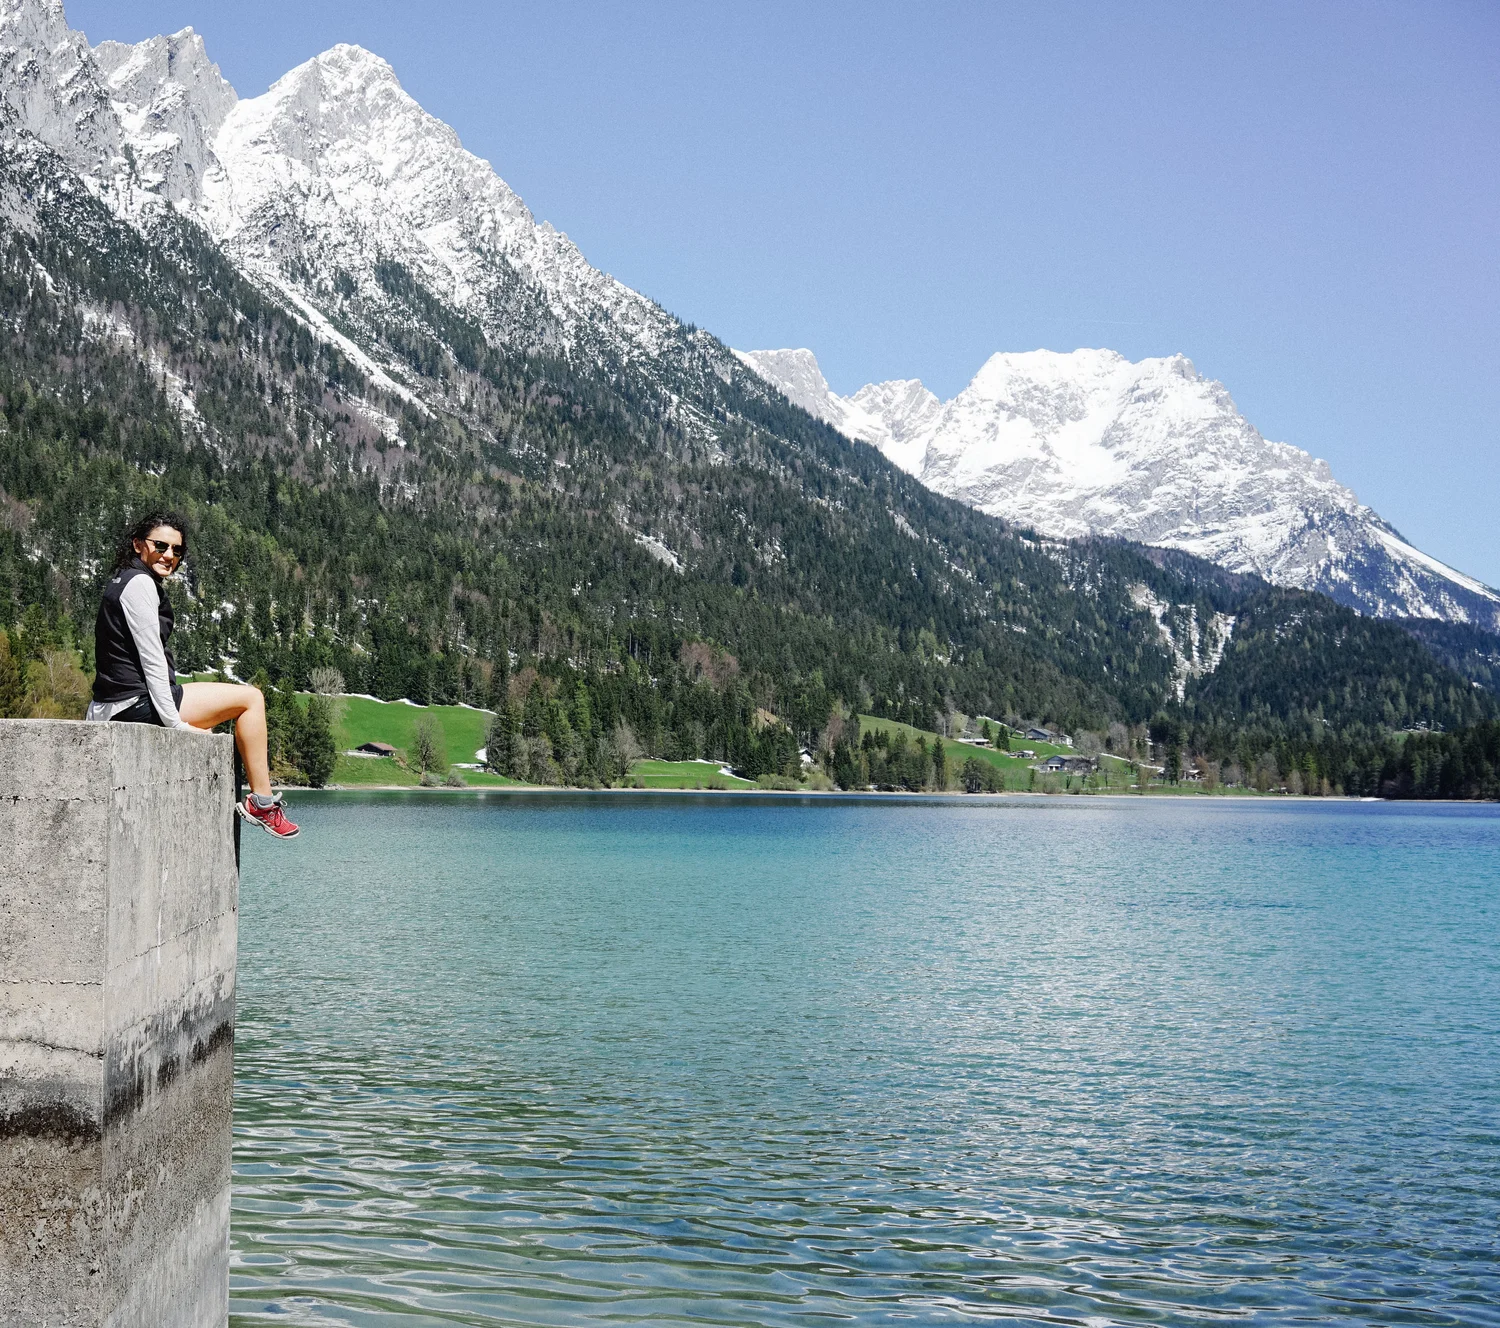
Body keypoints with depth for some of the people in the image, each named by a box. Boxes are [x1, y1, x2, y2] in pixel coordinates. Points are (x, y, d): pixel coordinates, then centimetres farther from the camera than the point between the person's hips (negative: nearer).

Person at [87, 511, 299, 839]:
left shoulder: (121, 581, 19)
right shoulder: (140, 583, -13)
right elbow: (151, 659, -20)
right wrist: (173, 722, -20)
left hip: (115, 707, 11)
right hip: (136, 703, -11)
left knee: (206, 735, 34)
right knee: (250, 697, -1)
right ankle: (262, 801, 1)